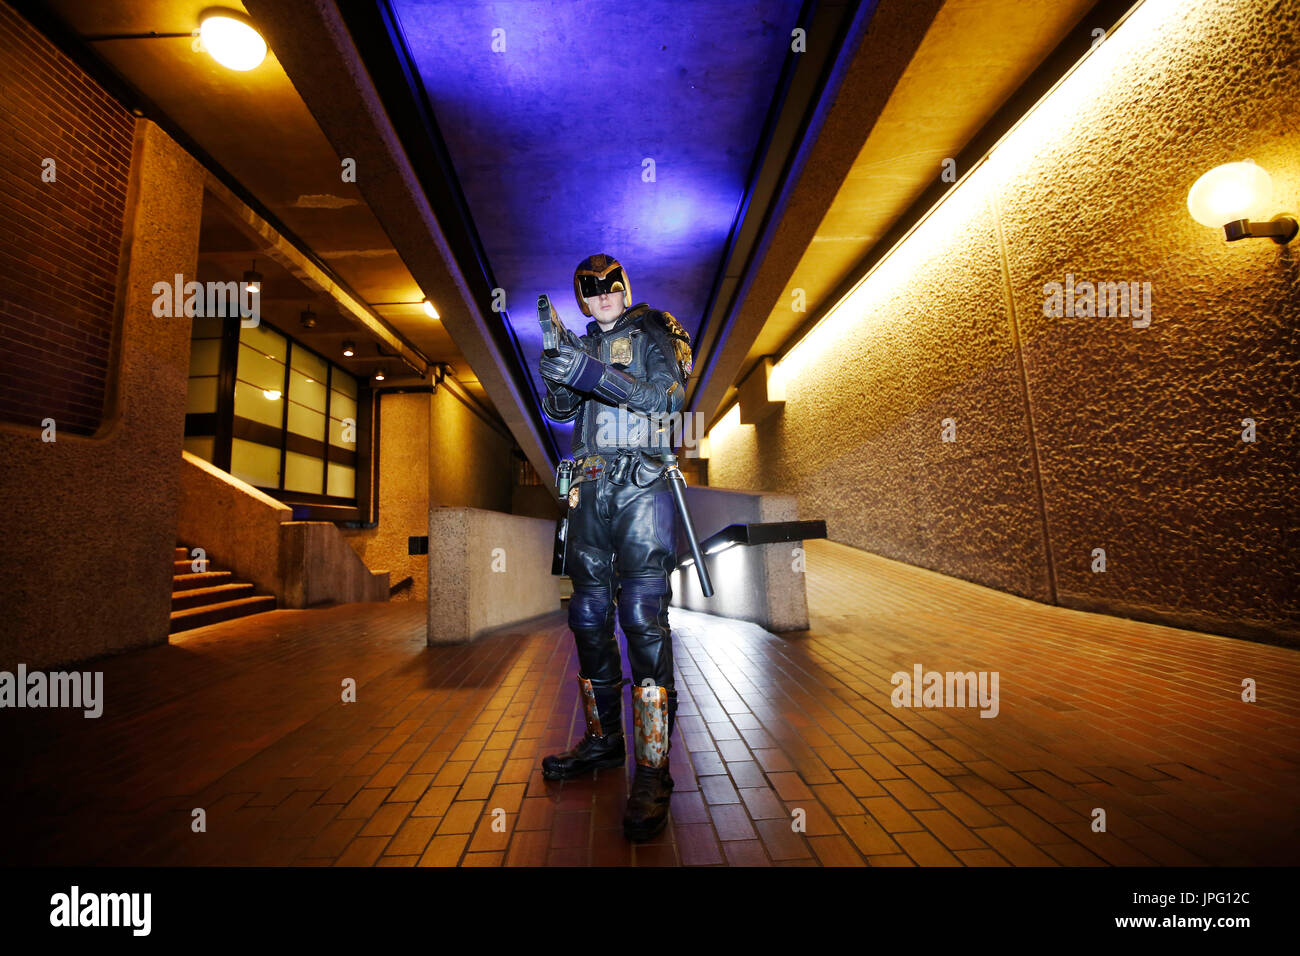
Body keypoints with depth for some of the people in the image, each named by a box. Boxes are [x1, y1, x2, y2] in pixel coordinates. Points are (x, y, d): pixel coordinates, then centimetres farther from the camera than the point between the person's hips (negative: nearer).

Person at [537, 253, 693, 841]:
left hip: (640, 484, -6)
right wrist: (557, 375, -7)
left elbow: (669, 398, -8)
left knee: (643, 615, -12)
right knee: (588, 614, 6)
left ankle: (653, 769, -5)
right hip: (590, 488, 6)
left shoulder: (654, 330, 8)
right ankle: (604, 739, 21)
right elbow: (560, 409, 15)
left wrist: (594, 374, -18)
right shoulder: (586, 345, 23)